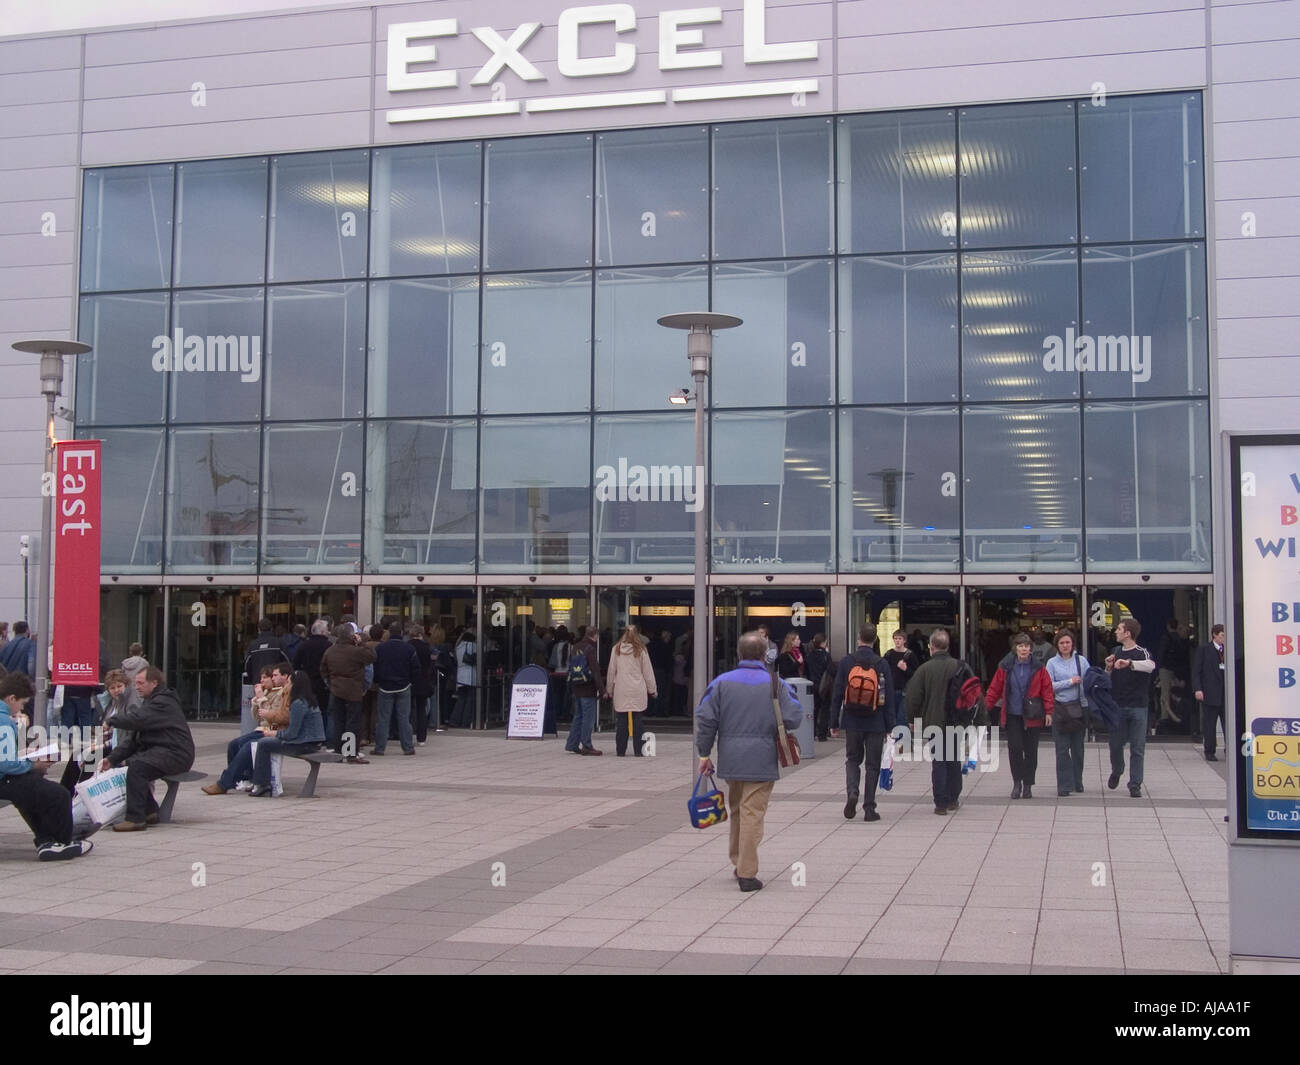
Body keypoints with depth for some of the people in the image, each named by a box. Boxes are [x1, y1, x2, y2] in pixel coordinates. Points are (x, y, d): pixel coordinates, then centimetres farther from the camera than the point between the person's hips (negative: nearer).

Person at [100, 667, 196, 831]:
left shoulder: (163, 703, -13)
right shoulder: (149, 702, 20)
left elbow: (136, 720, -29)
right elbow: (134, 738, 17)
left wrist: (111, 721, -13)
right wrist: (112, 759, 7)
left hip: (176, 754, -11)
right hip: (157, 750, 11)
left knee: (136, 766, -28)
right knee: (124, 765, 1)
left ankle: (135, 819, -26)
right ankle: (149, 811, 7)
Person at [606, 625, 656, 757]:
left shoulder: (616, 649, 3)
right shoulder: (641, 650, -1)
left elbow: (611, 671, 8)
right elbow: (648, 671, 4)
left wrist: (610, 690, 18)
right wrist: (652, 690, 13)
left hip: (621, 691, 1)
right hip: (638, 691, -1)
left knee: (621, 722, 5)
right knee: (637, 721, 3)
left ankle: (620, 750, 6)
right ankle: (638, 751, 3)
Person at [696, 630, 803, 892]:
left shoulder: (722, 682, 1)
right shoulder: (775, 684, -3)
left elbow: (704, 719, -2)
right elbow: (794, 718, -7)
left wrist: (704, 754, 6)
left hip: (730, 761, 3)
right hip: (762, 761, -3)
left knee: (736, 810, 20)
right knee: (753, 813, -1)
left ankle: (737, 861, 30)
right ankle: (747, 873, -2)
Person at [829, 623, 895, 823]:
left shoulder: (846, 662, -4)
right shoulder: (882, 664, -5)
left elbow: (837, 694, -1)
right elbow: (889, 697, -3)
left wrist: (834, 723, 6)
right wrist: (889, 727, 4)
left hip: (852, 722, 1)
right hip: (875, 723, -1)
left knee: (852, 760, 17)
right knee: (873, 765, 8)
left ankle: (852, 793, -8)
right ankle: (869, 809, 7)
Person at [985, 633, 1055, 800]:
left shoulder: (1038, 667, 1)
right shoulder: (1005, 666, 2)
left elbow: (1047, 690, 1)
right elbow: (995, 689, 5)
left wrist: (1048, 711, -6)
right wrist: (985, 706, -1)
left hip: (1032, 716, 0)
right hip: (1012, 715, 0)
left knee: (1030, 751, 5)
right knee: (1014, 748, -8)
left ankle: (1028, 785, 16)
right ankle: (1017, 783, 5)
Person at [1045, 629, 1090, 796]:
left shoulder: (1081, 660, 6)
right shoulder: (1052, 663, 3)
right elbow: (1049, 686, -4)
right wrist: (1070, 682, -9)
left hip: (1078, 707, 2)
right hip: (1060, 708, -1)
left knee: (1078, 747, 8)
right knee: (1062, 748, -2)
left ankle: (1078, 782, 21)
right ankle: (1064, 785, 3)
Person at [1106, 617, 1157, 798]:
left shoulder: (1141, 652, -7)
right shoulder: (1115, 652, 10)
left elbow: (1150, 665, -30)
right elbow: (1108, 679, 19)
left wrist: (1129, 663, -43)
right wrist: (1109, 668, -2)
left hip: (1137, 707, -4)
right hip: (1117, 706, 4)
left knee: (1137, 748, -1)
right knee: (1115, 744, 11)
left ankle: (1135, 785, 6)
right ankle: (1116, 771, 37)